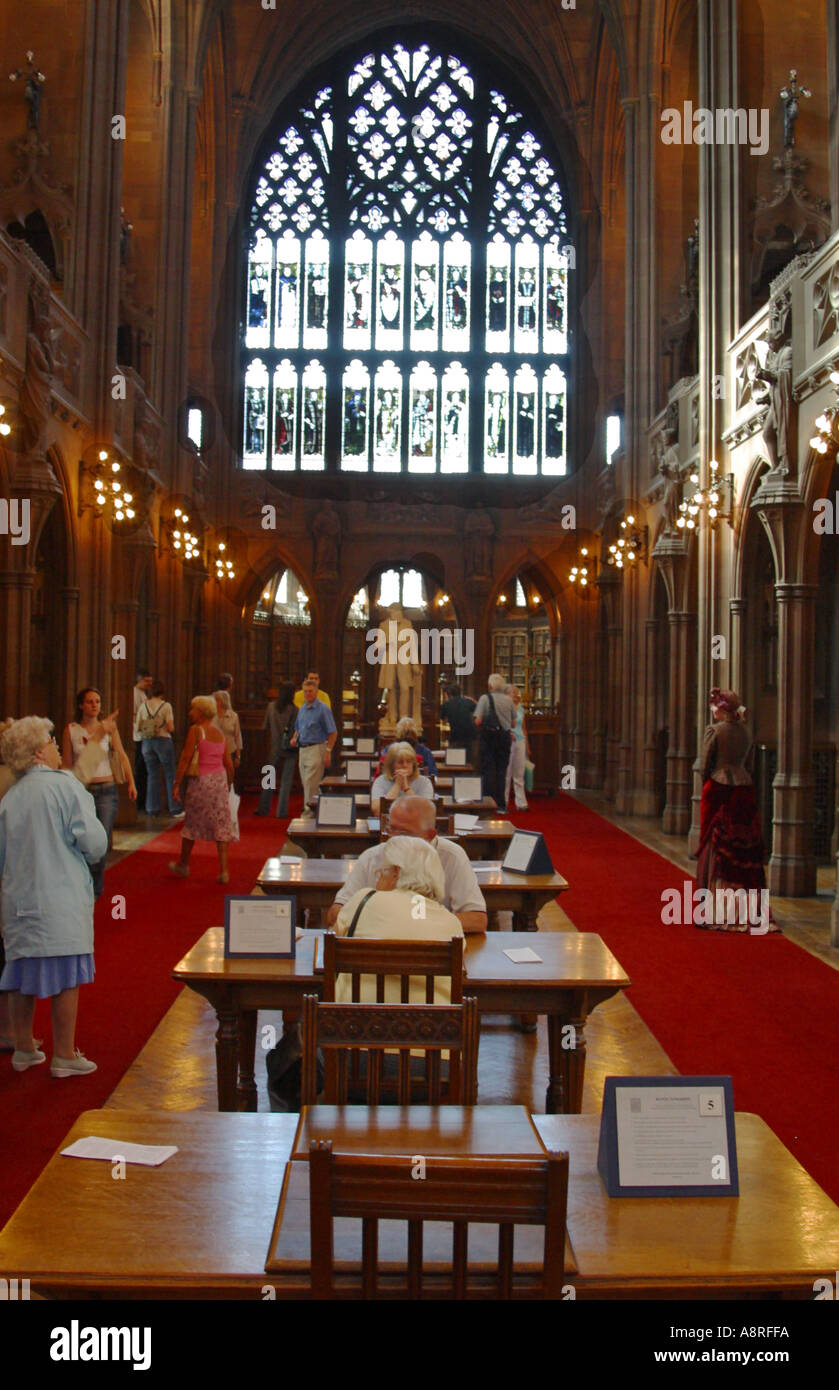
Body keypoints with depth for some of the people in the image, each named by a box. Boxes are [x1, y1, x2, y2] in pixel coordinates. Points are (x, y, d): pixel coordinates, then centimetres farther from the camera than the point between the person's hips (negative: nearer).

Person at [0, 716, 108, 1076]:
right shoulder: (66, 786, -11)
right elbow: (95, 843, -13)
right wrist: (90, 858, 8)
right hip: (61, 898, -6)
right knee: (66, 978, 4)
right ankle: (64, 1056, 11)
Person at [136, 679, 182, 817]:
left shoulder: (143, 705, 1)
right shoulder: (166, 705, -9)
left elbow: (137, 727, 2)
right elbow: (170, 728, -12)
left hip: (147, 742, 3)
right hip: (163, 741, -3)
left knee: (152, 775, 11)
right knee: (170, 775, 4)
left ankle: (152, 808, 11)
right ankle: (174, 808, 5)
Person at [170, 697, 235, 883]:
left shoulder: (195, 730, -8)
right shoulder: (219, 733, 9)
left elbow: (186, 758, -12)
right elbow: (229, 765, 11)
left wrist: (177, 784, -8)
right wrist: (228, 786, 22)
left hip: (201, 781, -5)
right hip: (220, 780, 5)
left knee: (192, 823, 11)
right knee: (221, 825, 5)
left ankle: (183, 865, 27)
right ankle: (223, 871, 1)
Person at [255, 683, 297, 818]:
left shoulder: (272, 706, -2)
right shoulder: (293, 709, -13)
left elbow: (265, 726, 6)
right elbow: (296, 729, -13)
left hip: (275, 747, 3)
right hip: (289, 749, -3)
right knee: (286, 780, 4)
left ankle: (263, 809, 16)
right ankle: (281, 811, 4)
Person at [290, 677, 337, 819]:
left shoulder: (323, 709, -9)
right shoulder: (302, 709, 13)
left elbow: (333, 733, -10)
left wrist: (328, 752, -16)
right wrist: (294, 738, 4)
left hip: (316, 749, -8)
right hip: (303, 749, 8)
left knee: (310, 783, -11)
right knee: (305, 782, 12)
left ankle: (310, 811, -8)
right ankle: (307, 809, 21)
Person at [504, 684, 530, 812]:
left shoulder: (521, 709, 14)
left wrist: (527, 746, 19)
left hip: (520, 741, 5)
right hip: (507, 742, -5)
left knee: (519, 774, 5)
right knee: (506, 774, -2)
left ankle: (521, 803, 7)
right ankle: (503, 802, 5)